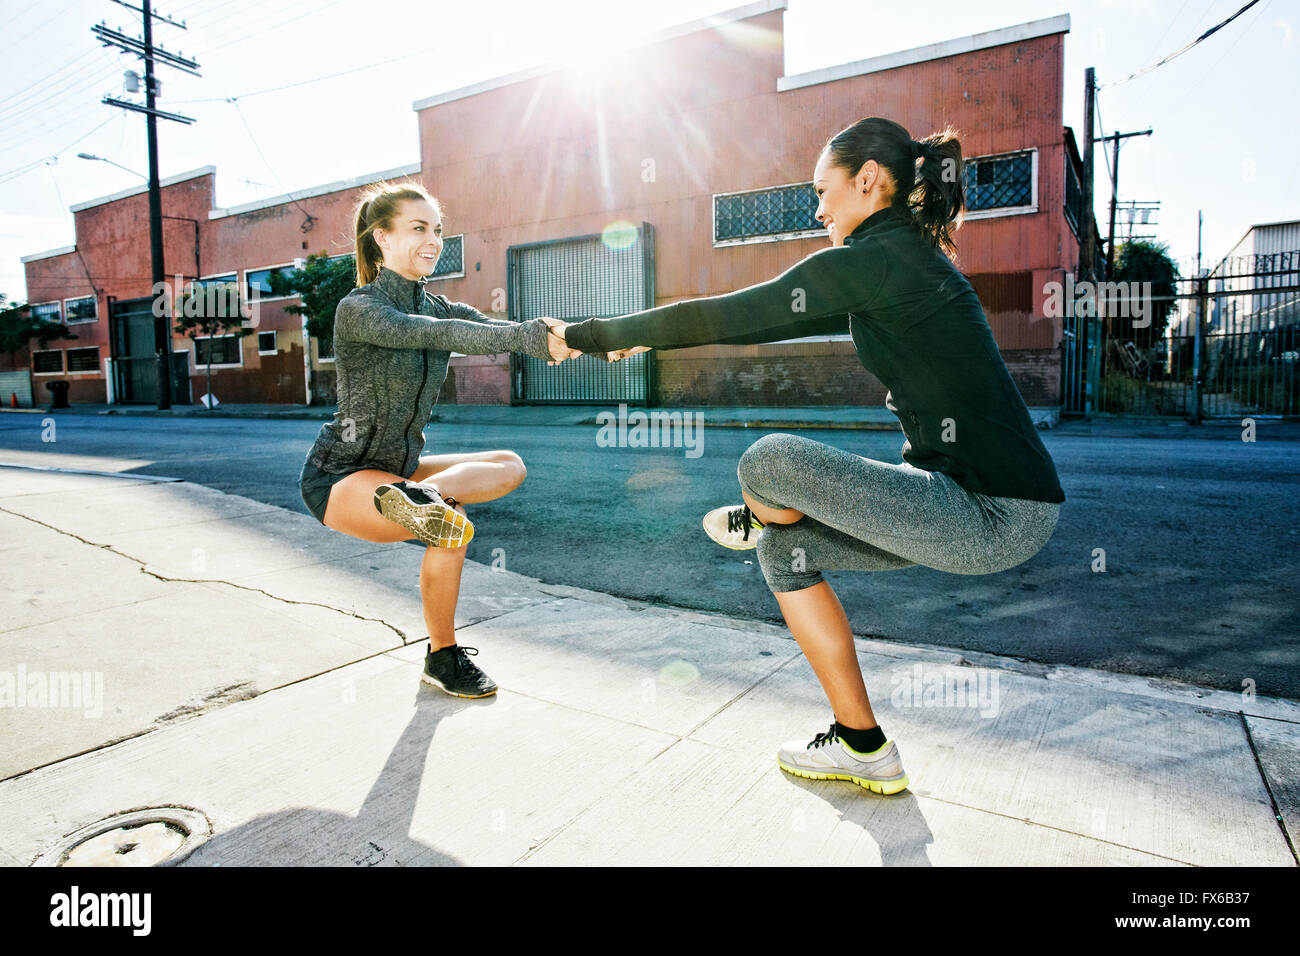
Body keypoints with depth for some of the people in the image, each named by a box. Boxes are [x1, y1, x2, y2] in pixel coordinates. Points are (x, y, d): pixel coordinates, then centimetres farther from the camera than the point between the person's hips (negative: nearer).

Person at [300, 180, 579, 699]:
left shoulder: (439, 306, 4)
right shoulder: (359, 309, -18)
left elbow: (497, 330, -13)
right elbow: (439, 335, -37)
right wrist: (530, 335, -48)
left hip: (398, 466, 8)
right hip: (338, 475, -8)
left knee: (509, 466, 0)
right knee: (453, 529, -30)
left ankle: (419, 496, -21)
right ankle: (443, 659, -10)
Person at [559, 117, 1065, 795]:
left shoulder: (872, 259, -14)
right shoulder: (910, 258, 16)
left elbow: (731, 314, -14)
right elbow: (766, 318, 20)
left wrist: (597, 333, -2)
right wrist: (647, 336, 23)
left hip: (994, 516, -10)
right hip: (984, 500, 10)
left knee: (767, 461, -17)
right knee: (785, 547, 11)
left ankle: (757, 515, 21)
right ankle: (862, 747, 19)